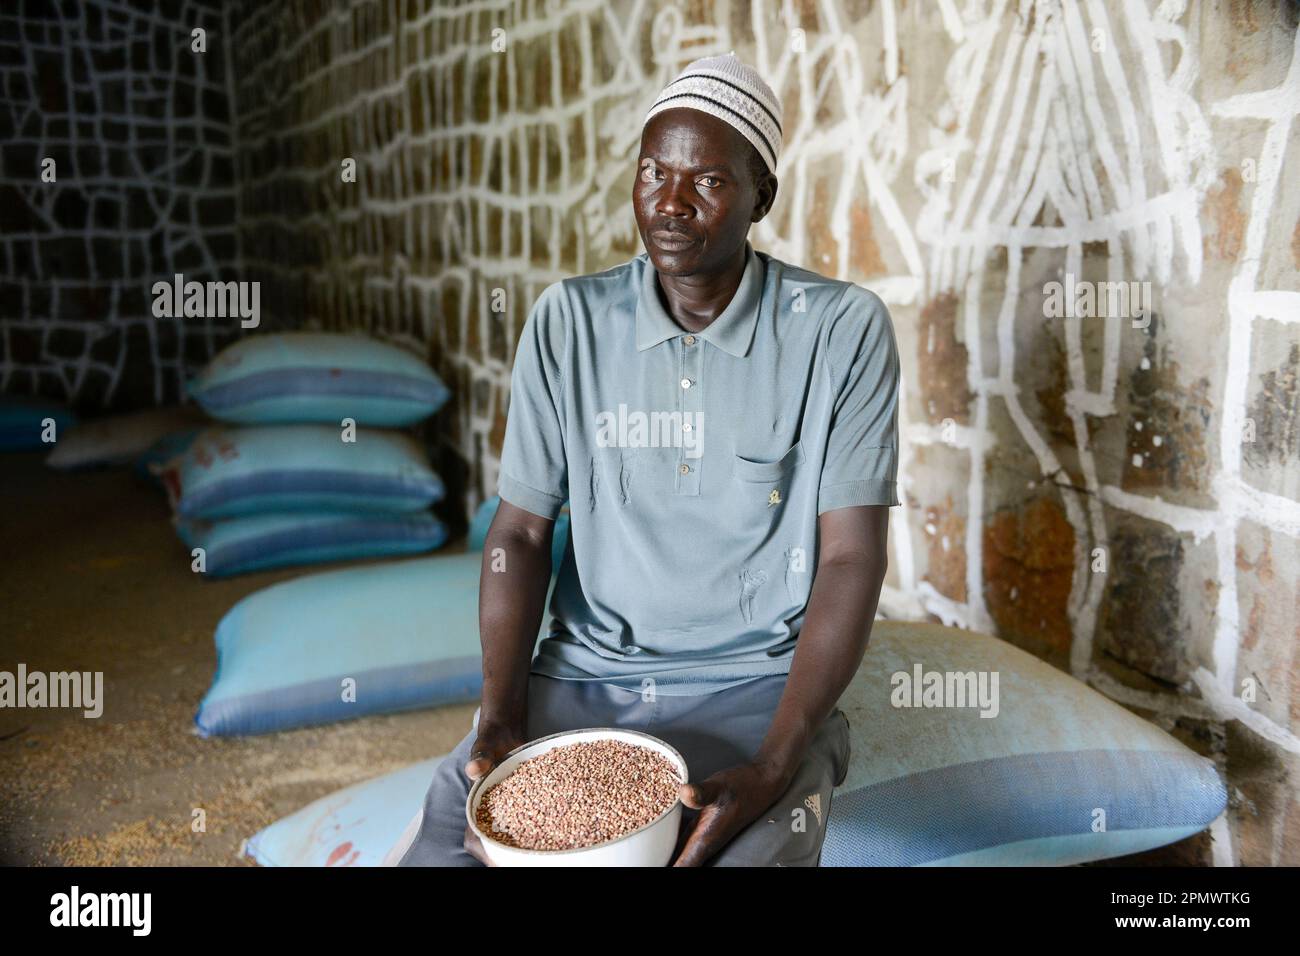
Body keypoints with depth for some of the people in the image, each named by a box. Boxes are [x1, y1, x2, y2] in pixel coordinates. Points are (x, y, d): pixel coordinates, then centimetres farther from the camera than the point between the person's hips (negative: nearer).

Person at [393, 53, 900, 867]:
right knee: (435, 847, -17)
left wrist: (771, 774, -19)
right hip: (580, 678, 3)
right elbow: (520, 533, 2)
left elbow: (852, 558, -9)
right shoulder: (568, 320, 1)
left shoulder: (842, 330, -7)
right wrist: (502, 718, -12)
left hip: (757, 687, -2)